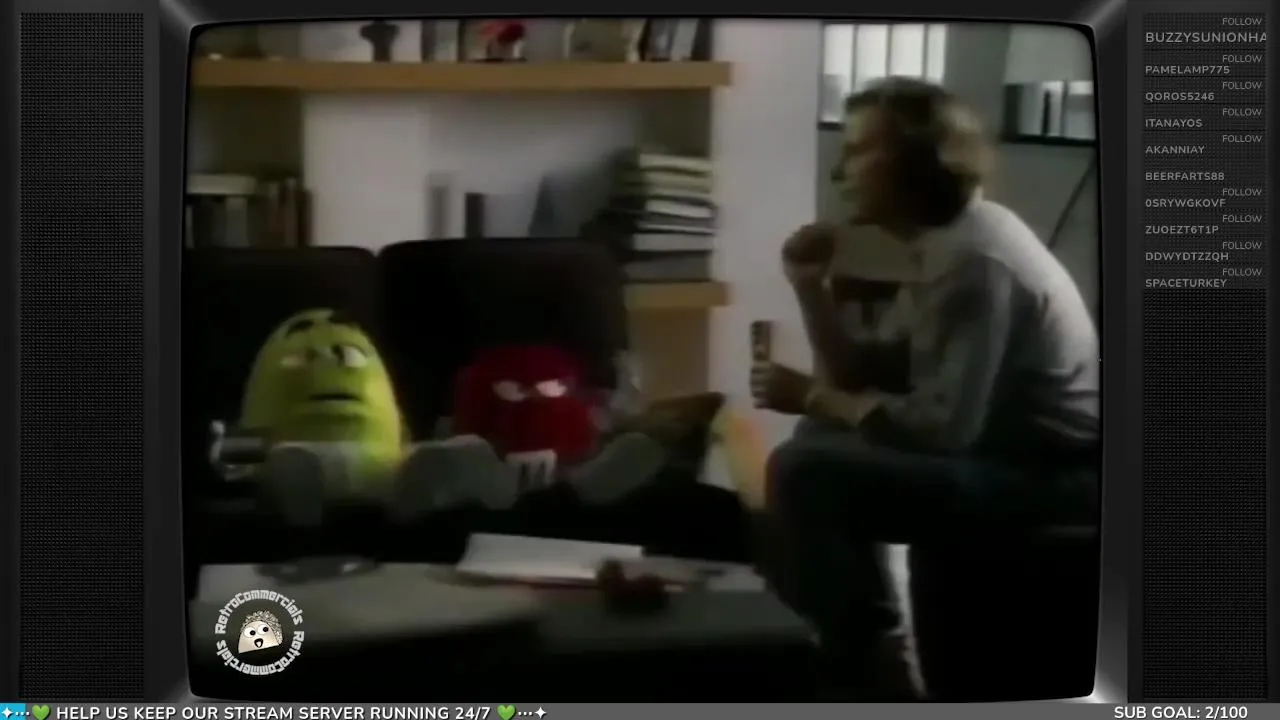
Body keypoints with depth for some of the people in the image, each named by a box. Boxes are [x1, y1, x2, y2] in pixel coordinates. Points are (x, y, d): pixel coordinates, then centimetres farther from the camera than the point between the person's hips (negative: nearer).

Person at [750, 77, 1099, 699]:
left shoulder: (975, 259, -21)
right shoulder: (945, 246, 10)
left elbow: (947, 428, -27)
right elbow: (870, 379, 11)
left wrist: (815, 399, -15)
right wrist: (811, 287, -2)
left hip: (1049, 476, -11)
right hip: (1004, 449, 11)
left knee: (808, 473, -21)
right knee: (829, 444, 21)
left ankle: (875, 681, -7)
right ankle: (825, 651, 24)